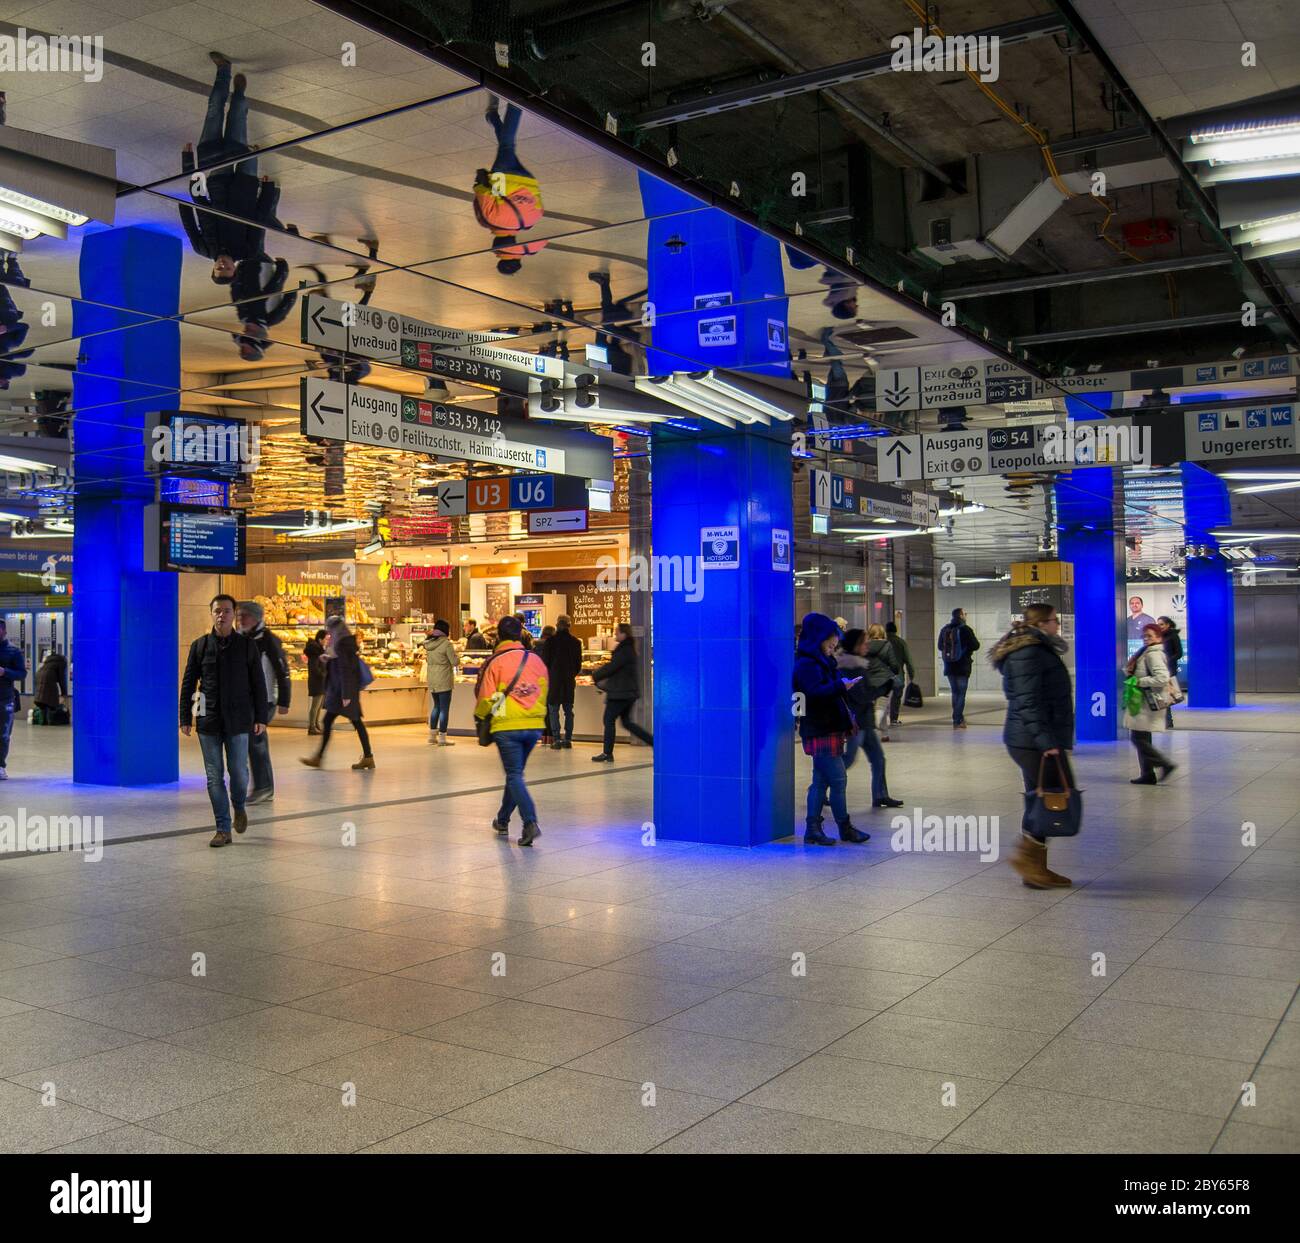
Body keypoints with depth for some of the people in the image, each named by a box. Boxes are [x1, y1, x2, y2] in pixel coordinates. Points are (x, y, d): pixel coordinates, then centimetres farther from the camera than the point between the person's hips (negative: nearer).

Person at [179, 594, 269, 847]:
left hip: (238, 721, -1)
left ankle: (239, 807, 31)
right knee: (214, 776, 2)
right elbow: (188, 683, 7)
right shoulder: (200, 645, 4)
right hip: (208, 721, 1)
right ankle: (223, 829, 9)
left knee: (239, 771, -1)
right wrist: (186, 718, 3)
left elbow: (258, 683, 4)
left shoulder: (247, 645, 2)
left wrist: (261, 717, 0)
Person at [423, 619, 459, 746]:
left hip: (431, 680, 7)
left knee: (436, 706, 20)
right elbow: (455, 662, -13)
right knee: (444, 708, 1)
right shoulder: (446, 644, -15)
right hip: (444, 680, -7)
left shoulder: (428, 643, 4)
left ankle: (432, 736, 22)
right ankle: (442, 738, 3)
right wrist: (457, 657, 8)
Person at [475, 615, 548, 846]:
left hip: (506, 727, -5)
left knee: (514, 775, -3)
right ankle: (503, 820, 33)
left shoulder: (496, 662, -10)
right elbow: (543, 693, 11)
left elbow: (486, 697, -6)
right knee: (515, 772, 19)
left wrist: (480, 718, 13)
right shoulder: (536, 660, 5)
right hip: (534, 725, 5)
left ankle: (530, 823, -19)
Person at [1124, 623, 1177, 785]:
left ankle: (1165, 763, -5)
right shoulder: (1146, 652, 16)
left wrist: (1139, 681, -19)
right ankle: (1147, 774, 16)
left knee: (1139, 738, -9)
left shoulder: (1153, 654, -15)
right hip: (1144, 703, 10)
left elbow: (1162, 678, -26)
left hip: (1148, 703, -10)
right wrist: (1130, 671, 2)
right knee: (1142, 739, 12)